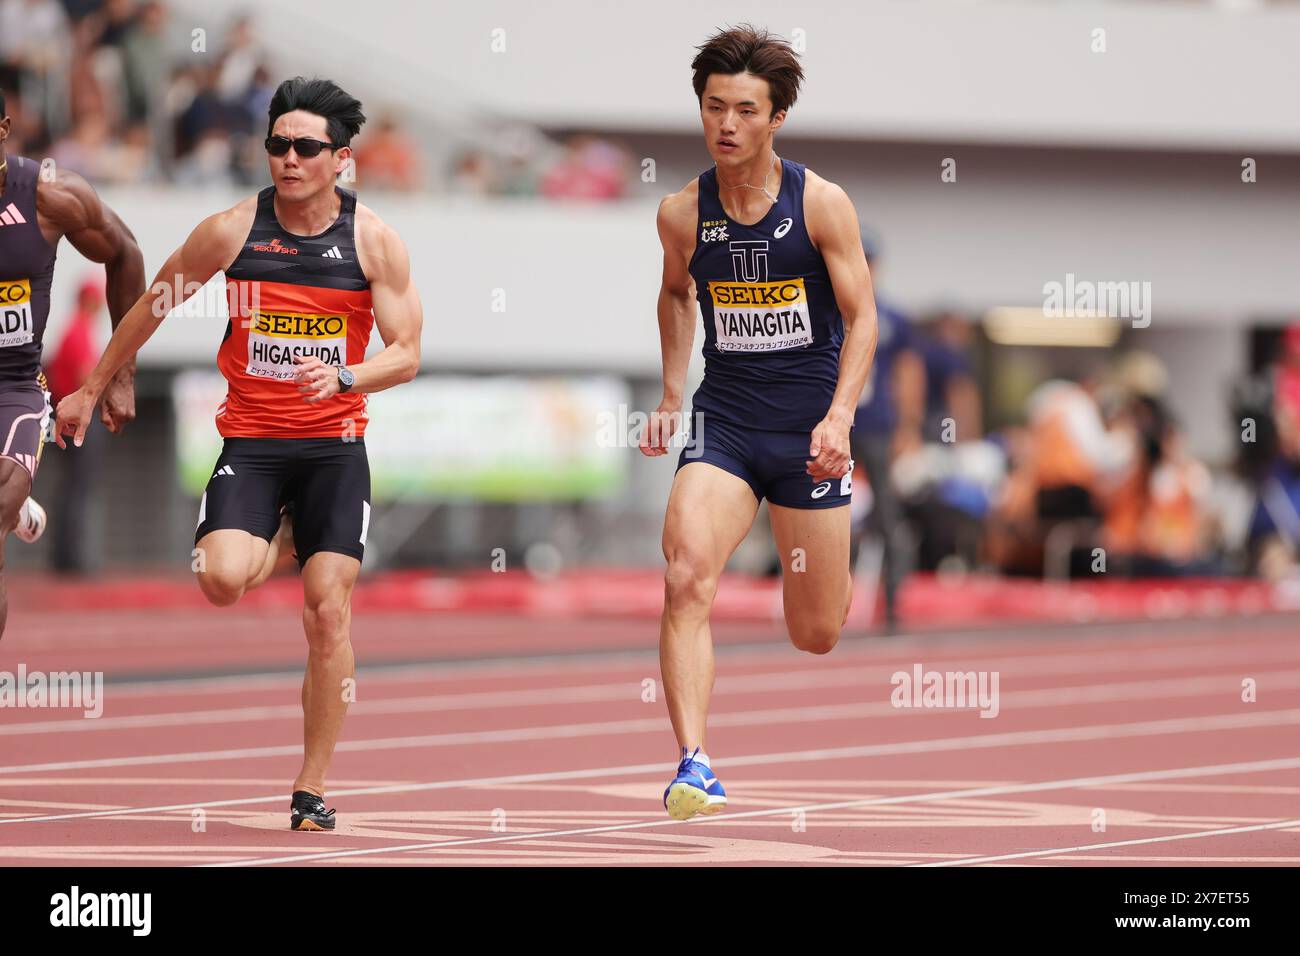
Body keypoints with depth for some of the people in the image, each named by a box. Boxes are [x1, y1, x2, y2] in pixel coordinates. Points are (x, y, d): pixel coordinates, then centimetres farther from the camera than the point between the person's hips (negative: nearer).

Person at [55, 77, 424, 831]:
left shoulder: (376, 242, -4)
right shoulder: (233, 230, -3)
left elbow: (406, 354, -3)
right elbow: (152, 307, 11)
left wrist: (342, 377, -23)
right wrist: (92, 388, 16)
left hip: (335, 443, 0)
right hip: (251, 442, 0)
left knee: (329, 614, -5)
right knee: (223, 579, -24)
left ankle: (313, 789, 8)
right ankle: (281, 542, 15)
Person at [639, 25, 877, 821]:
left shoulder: (822, 205, -8)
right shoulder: (682, 214, 0)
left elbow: (861, 317, -6)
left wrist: (840, 414, -20)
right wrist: (672, 397, 16)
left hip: (809, 428, -1)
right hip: (724, 421, 1)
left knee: (816, 635, 8)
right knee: (687, 580, -25)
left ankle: (838, 579, 47)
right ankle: (695, 765, -28)